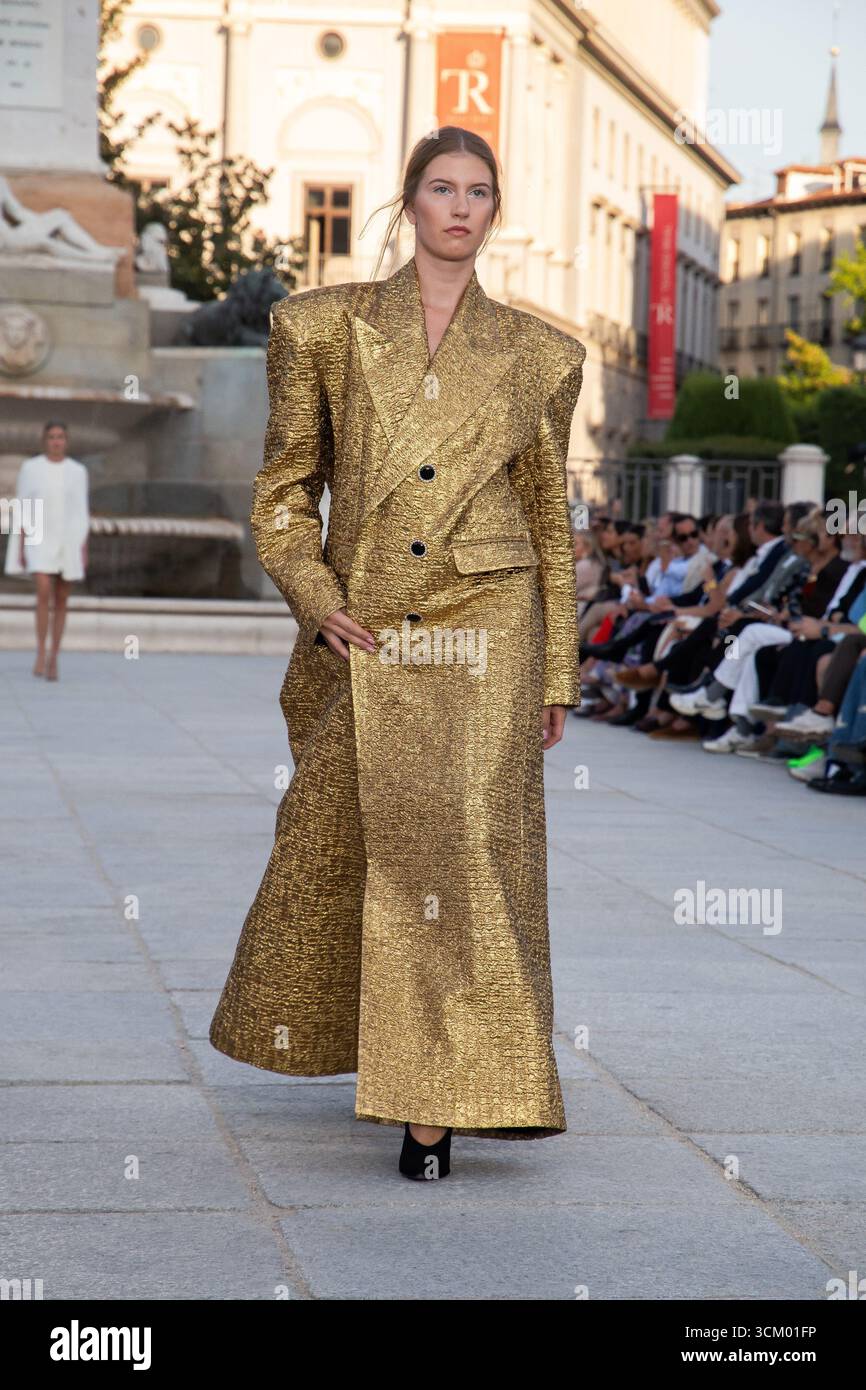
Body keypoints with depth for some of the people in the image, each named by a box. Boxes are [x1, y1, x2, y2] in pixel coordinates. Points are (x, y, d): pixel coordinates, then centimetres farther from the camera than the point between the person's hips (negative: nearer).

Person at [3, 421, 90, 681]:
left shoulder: (78, 471, 3)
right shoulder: (29, 468, 0)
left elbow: (82, 513, 4)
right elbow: (23, 510, 1)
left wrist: (84, 550, -1)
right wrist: (21, 547, -3)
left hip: (69, 542, 2)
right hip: (39, 540, -2)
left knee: (60, 601, 5)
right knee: (44, 592, -21)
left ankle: (54, 659, 16)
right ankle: (40, 653, -10)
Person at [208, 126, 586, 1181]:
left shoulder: (539, 354, 8)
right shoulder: (325, 327, 6)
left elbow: (552, 520, 12)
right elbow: (285, 485, 9)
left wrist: (559, 674, 10)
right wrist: (312, 596, -7)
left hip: (483, 624, -1)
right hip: (364, 631, 1)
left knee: (468, 837, -12)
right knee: (333, 846, 9)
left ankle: (443, 1102, -9)